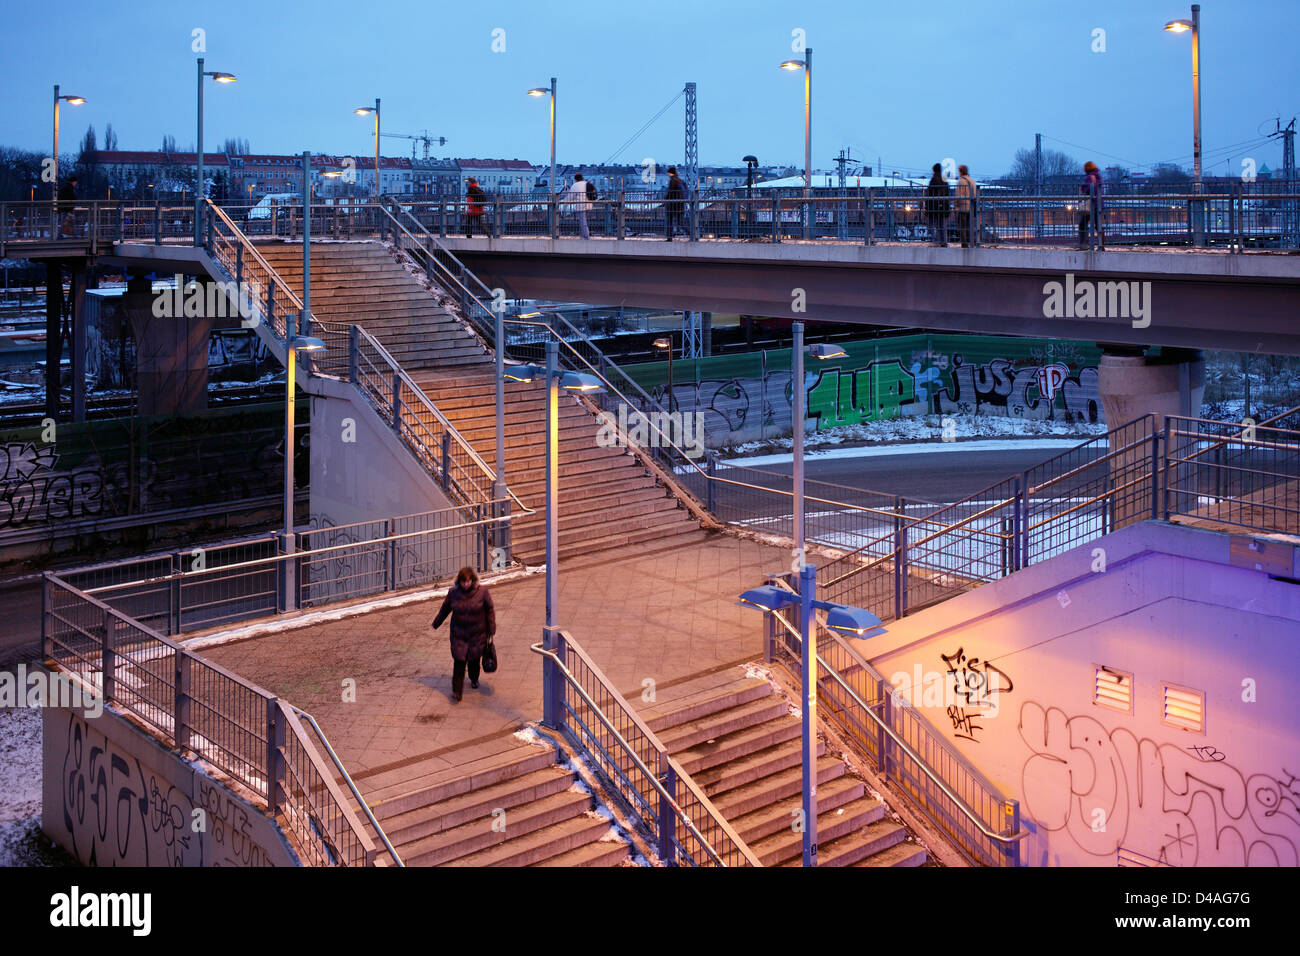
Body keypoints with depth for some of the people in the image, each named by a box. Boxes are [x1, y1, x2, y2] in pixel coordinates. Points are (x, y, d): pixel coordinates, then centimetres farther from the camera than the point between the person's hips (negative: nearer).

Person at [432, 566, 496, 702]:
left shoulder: (482, 592, -11)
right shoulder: (453, 593, -6)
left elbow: (490, 611, -2)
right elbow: (445, 609, 10)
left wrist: (491, 631, -1)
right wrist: (436, 623, 21)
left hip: (477, 634, 0)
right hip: (459, 634, 0)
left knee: (474, 659, 13)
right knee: (459, 662, -5)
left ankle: (474, 679, 43)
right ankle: (457, 691, -1)